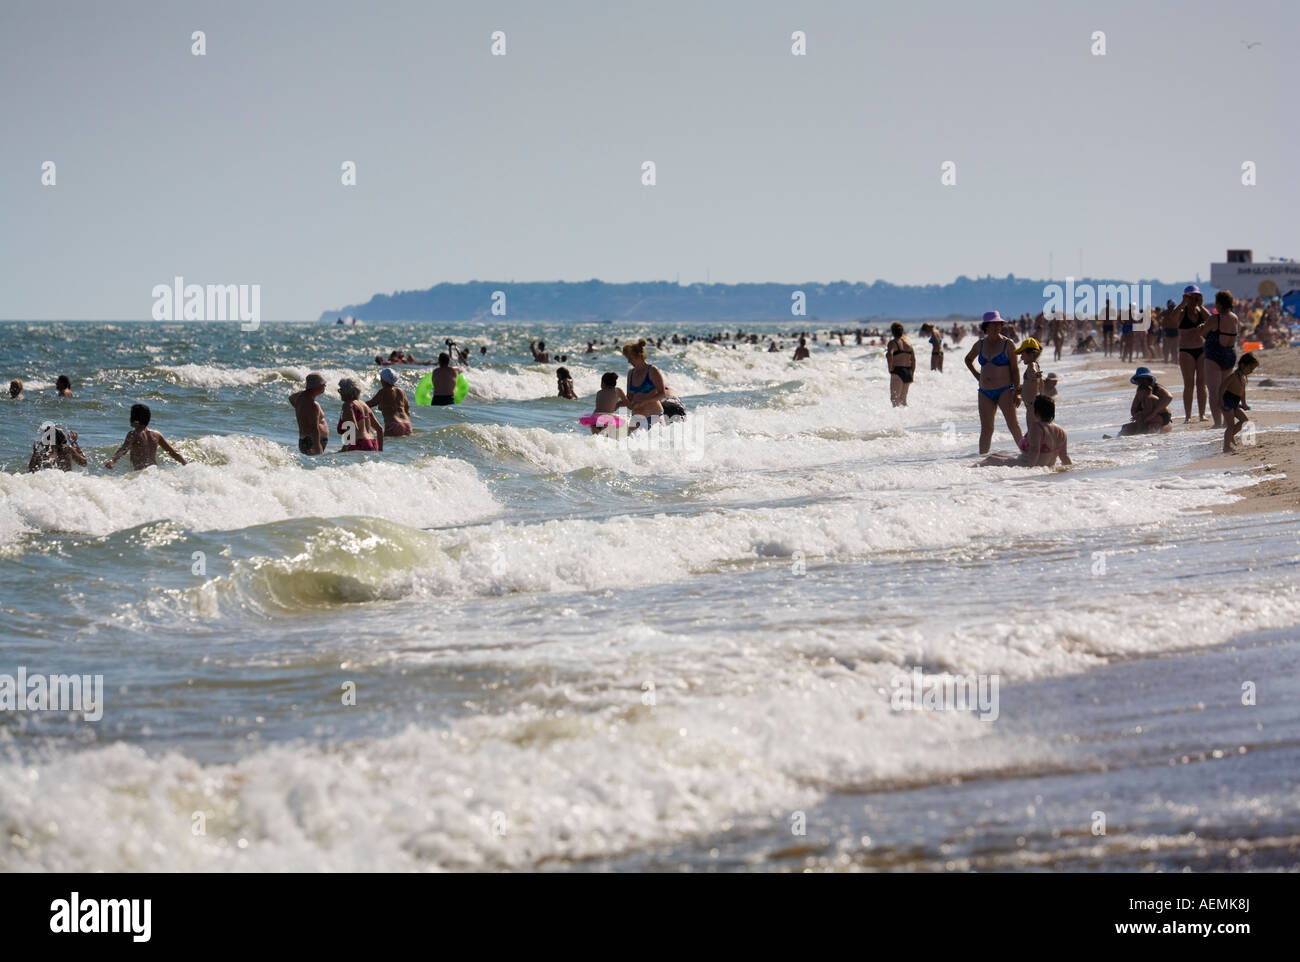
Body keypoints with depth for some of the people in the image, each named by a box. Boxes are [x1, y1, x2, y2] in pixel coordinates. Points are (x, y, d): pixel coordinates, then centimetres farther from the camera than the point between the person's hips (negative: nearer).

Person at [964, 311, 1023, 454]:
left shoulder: (1008, 344, -2)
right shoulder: (980, 344, 10)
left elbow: (1015, 369, -2)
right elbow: (968, 359, 30)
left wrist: (1017, 391, -8)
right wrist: (977, 375, 15)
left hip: (1004, 391, -4)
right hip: (985, 393, 4)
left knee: (1013, 425, -12)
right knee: (986, 429, 4)